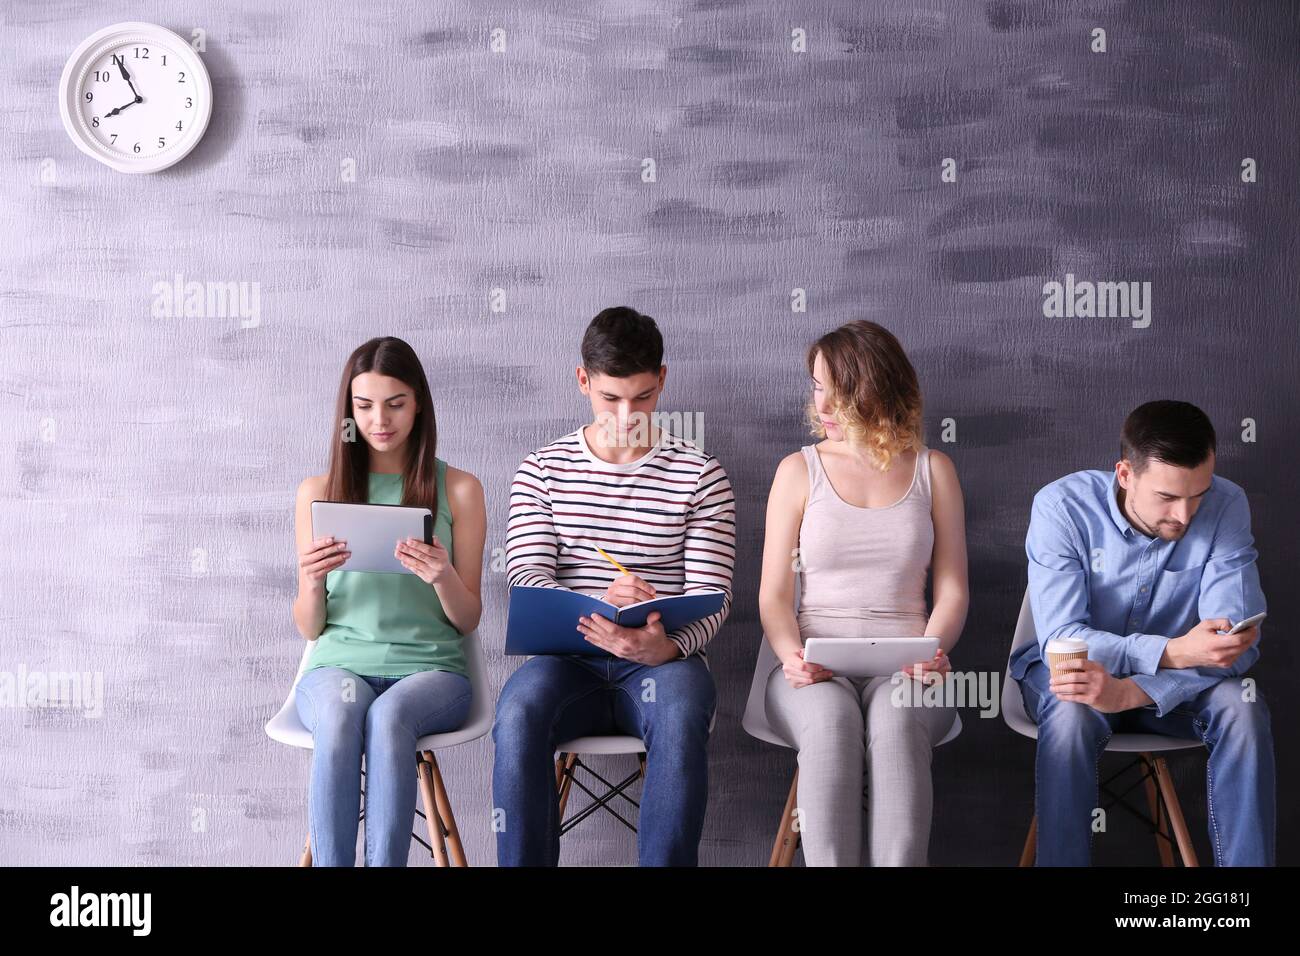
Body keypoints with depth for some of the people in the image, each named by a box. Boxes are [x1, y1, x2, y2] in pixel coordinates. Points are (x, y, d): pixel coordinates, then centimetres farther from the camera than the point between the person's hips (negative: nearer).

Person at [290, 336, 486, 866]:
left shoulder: (458, 489, 6)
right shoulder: (318, 491, 9)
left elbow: (468, 620, 6)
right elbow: (309, 628, 10)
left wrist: (442, 578, -16)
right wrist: (312, 581, -13)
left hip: (430, 667, -1)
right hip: (339, 663, 1)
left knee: (388, 718, -35)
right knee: (338, 720, -34)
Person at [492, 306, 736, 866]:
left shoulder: (701, 475, 7)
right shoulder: (542, 470, 10)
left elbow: (711, 595, 0)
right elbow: (526, 576, -2)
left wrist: (668, 645, -24)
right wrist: (595, 605, -25)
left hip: (663, 660, -1)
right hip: (567, 659, 1)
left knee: (680, 718, -36)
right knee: (518, 714, -33)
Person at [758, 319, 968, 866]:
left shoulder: (932, 470, 12)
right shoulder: (799, 471, 10)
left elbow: (952, 589, 9)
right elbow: (774, 595, 6)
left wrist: (930, 652, -11)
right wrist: (792, 654, -15)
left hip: (903, 668, 0)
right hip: (814, 670, 0)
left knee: (896, 719, -36)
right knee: (831, 720, -36)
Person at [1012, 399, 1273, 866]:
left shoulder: (1227, 506, -17)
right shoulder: (1062, 506, -22)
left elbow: (1235, 645, -23)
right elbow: (1061, 637, -26)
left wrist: (1130, 692, -39)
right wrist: (1174, 651, -42)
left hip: (1177, 683, 2)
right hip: (1073, 666, -2)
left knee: (1242, 708, -28)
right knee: (1072, 712, -35)